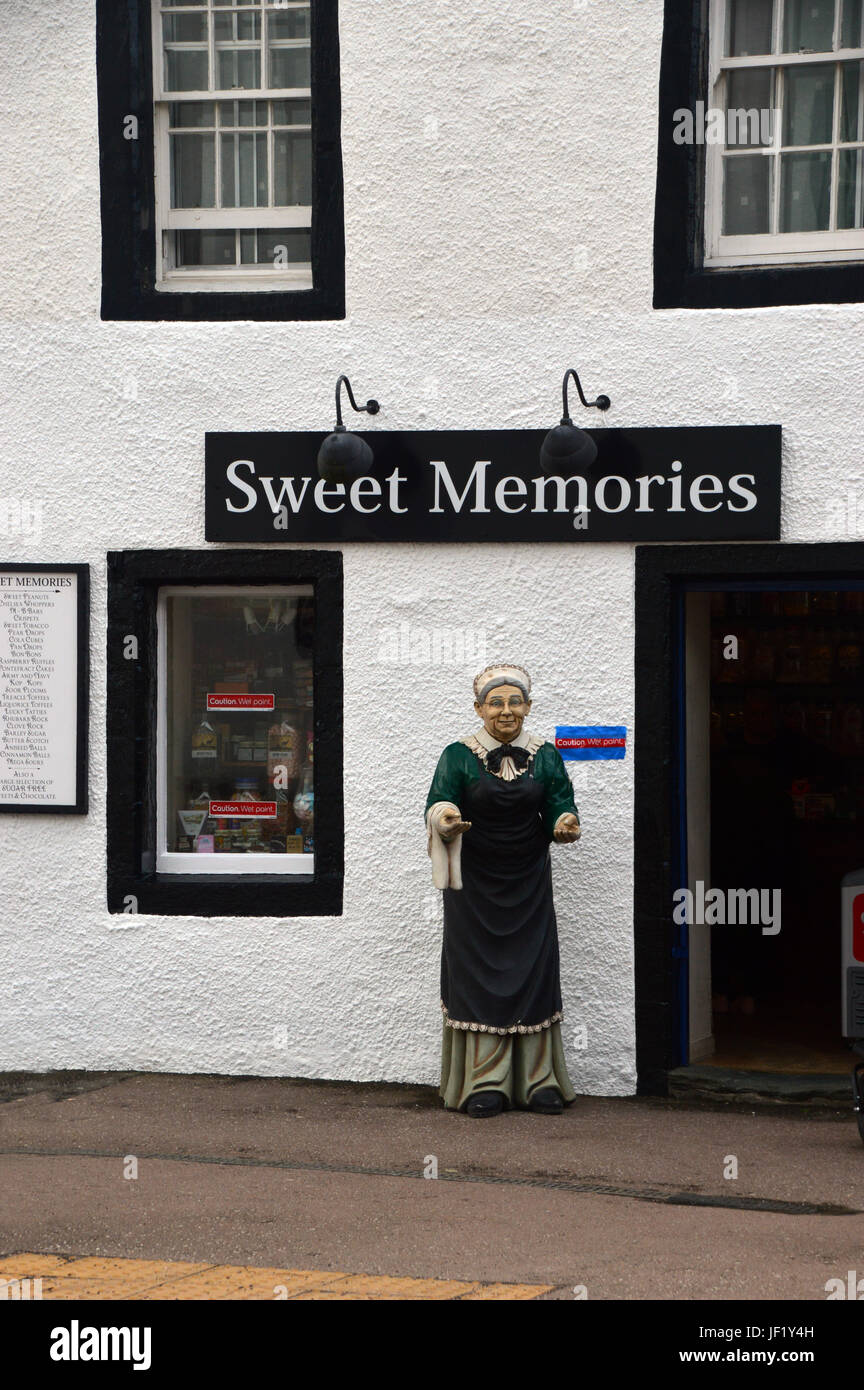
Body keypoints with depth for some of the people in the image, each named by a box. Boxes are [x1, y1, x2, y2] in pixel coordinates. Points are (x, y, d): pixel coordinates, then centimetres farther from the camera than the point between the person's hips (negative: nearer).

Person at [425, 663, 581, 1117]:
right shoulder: (458, 756, -2)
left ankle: (538, 1080, 9)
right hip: (475, 884, -2)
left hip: (528, 883, 2)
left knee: (533, 972, 2)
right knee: (478, 974, -1)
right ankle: (484, 1083, 5)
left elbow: (558, 810, -1)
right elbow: (438, 806, -11)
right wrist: (446, 819, -34)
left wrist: (565, 824, -24)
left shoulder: (545, 756, 4)